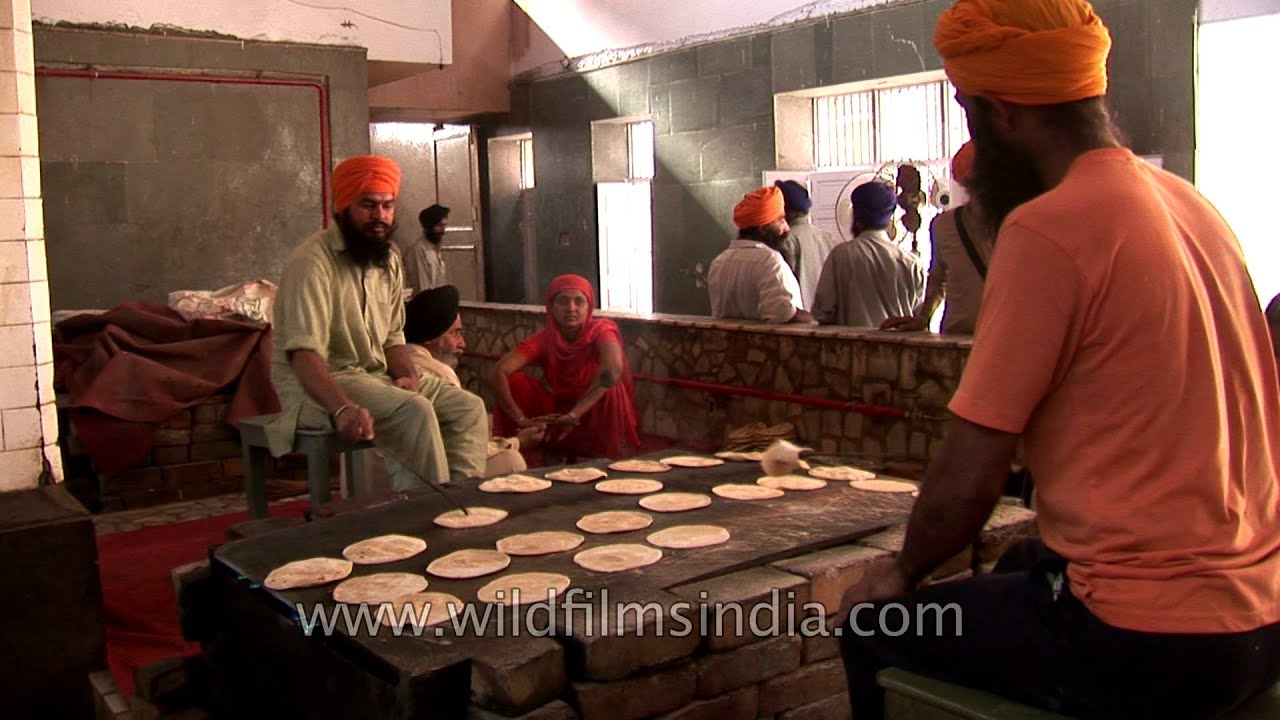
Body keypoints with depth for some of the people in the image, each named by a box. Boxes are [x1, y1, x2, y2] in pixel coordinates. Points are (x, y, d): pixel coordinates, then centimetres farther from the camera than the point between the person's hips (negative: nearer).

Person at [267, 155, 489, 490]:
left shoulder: (389, 261, 9)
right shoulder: (313, 261, -17)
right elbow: (304, 353, -27)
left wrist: (407, 376, -7)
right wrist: (343, 408, -42)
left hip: (375, 377, 8)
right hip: (317, 386, -8)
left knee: (468, 408, -5)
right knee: (414, 411, -30)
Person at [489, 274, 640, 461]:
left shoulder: (602, 330, -17)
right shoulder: (543, 340, -8)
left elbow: (613, 368, -40)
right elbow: (498, 373, -23)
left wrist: (574, 415, -41)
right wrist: (522, 420, -35)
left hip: (601, 423, -3)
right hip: (559, 421, 3)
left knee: (610, 385, -33)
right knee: (513, 380, -14)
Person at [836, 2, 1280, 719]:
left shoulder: (1048, 228, -19)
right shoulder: (1190, 202, 7)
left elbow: (966, 481, -18)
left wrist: (904, 572, 1)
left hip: (1150, 646, -9)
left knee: (874, 628, 8)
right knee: (1018, 572, 31)